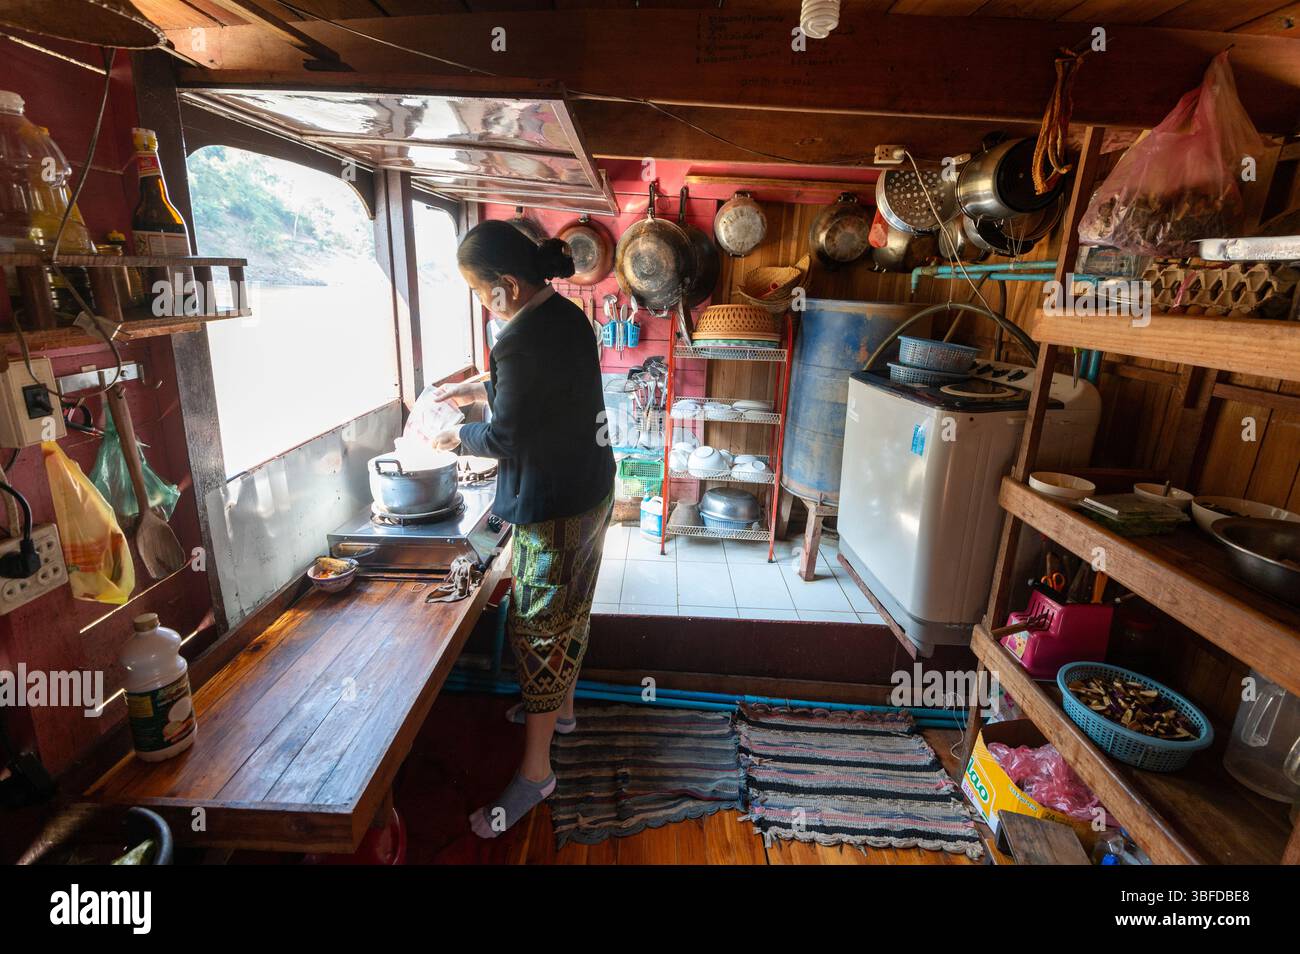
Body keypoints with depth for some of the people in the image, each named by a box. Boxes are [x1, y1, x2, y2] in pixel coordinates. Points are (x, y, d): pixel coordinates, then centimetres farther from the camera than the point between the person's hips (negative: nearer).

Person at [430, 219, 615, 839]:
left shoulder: (523, 339, -24)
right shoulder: (565, 313, 6)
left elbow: (504, 437, -17)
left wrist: (456, 436, 1)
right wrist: (477, 390, 17)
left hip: (554, 507, -10)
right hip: (589, 489, 10)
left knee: (539, 629, 2)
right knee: (568, 612, 23)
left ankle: (535, 772, 17)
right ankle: (560, 709, 45)